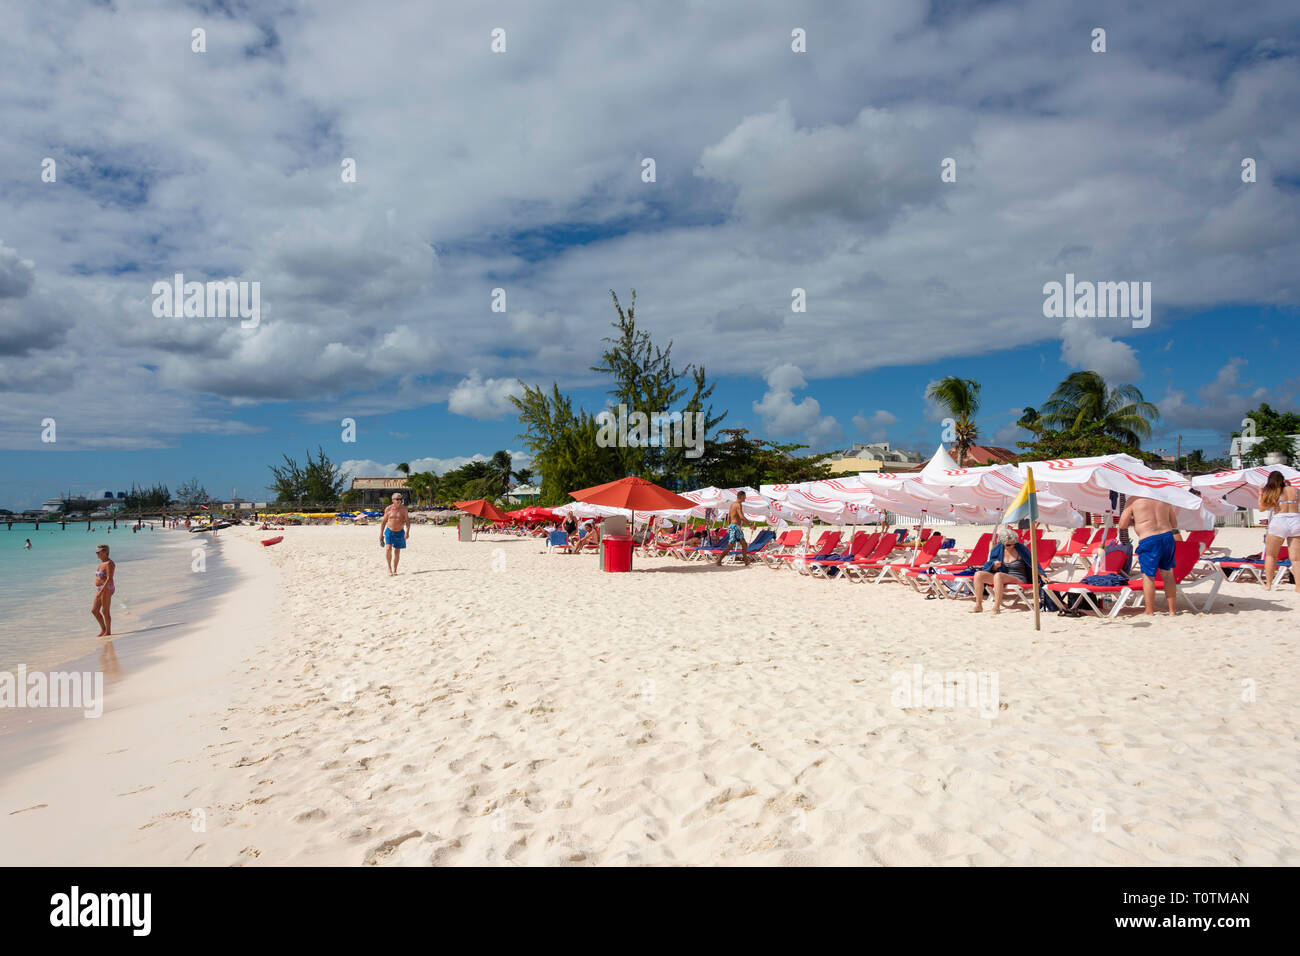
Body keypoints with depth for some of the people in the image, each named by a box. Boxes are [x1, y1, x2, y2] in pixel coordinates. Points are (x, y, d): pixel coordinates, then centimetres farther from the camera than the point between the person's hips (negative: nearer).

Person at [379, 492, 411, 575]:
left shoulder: (403, 509, -5)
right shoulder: (388, 509, -2)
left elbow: (407, 521, -6)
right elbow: (383, 522, 6)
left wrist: (407, 531, -21)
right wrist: (381, 534, 4)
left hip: (400, 532, 0)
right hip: (389, 531, 0)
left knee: (397, 551, 5)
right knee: (388, 548, -18)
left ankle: (394, 570, 17)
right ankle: (389, 567, -3)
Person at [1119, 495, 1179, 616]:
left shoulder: (1133, 500, -2)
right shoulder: (1165, 499, 11)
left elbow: (1122, 525, 0)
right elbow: (1174, 524, 19)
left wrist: (1133, 521, 18)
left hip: (1148, 540, -5)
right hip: (1167, 536, 5)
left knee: (1148, 576, 6)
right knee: (1168, 573, 16)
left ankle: (1149, 611, 9)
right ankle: (1173, 609, 23)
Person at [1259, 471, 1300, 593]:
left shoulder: (1271, 493, 1)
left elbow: (1261, 508, 5)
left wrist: (1261, 493, 14)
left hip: (1278, 522, -2)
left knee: (1270, 555, 12)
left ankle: (1268, 585, 12)